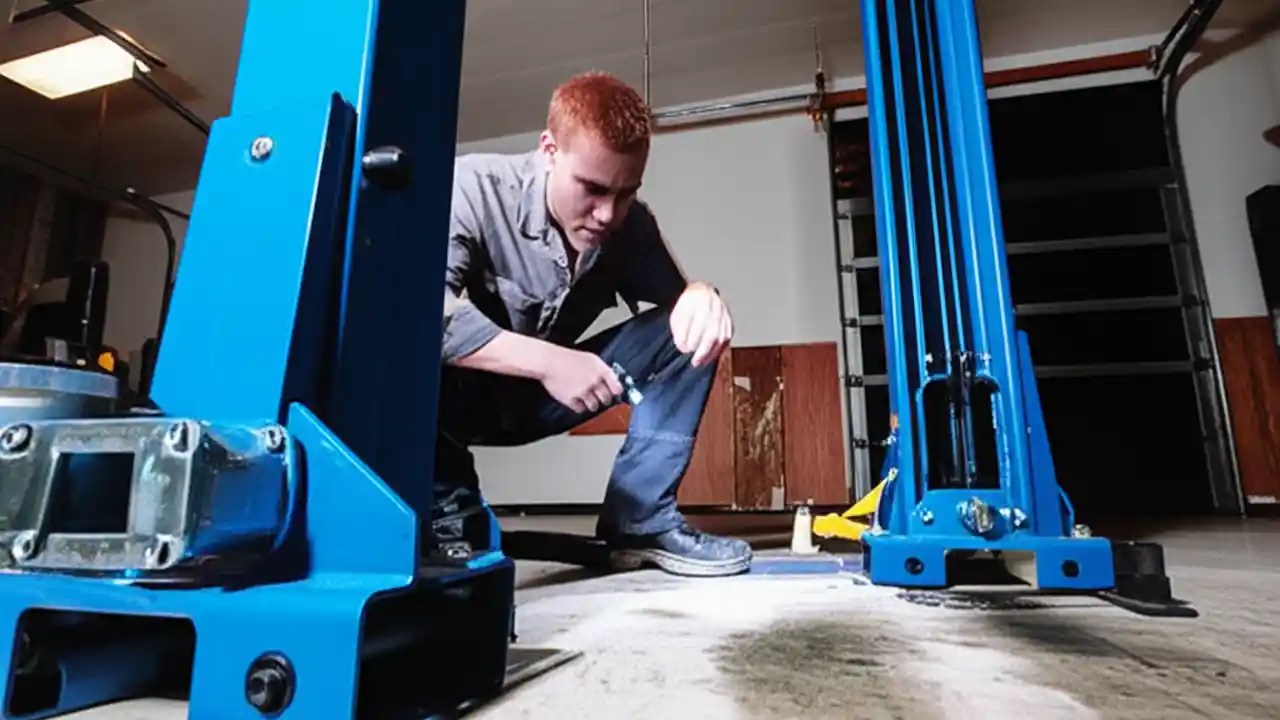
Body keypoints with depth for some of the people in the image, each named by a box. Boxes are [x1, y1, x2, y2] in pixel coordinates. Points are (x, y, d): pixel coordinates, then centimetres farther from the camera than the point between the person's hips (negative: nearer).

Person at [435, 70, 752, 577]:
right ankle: (448, 518, -16)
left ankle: (640, 520, -11)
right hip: (456, 394, -4)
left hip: (538, 397, 4)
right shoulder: (474, 188, -23)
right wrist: (547, 361, -40)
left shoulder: (630, 223, -8)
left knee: (694, 331, -11)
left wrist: (699, 298, -32)